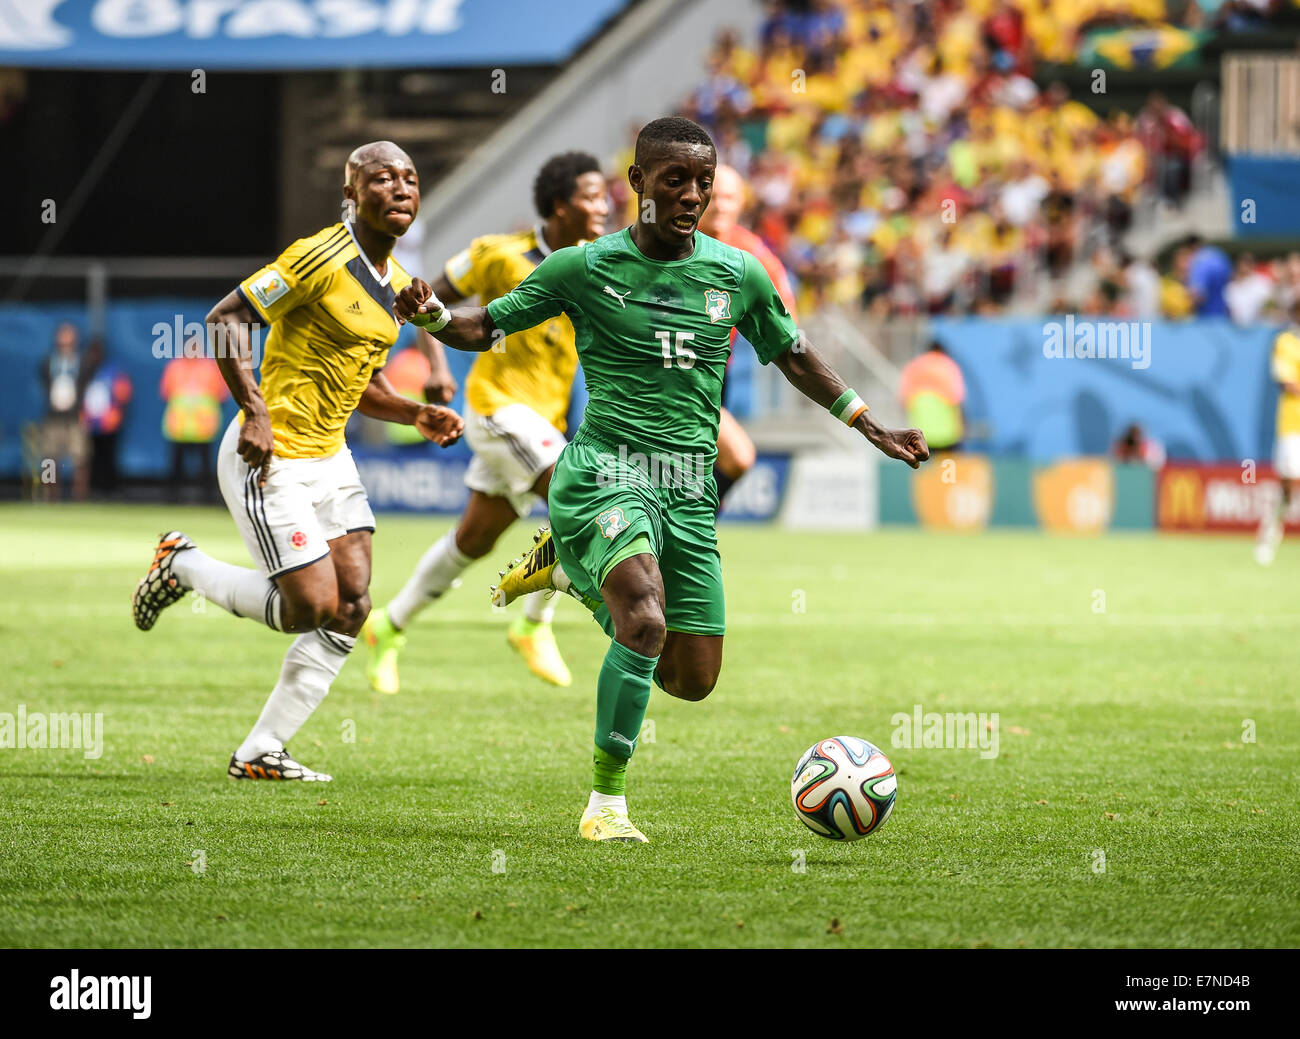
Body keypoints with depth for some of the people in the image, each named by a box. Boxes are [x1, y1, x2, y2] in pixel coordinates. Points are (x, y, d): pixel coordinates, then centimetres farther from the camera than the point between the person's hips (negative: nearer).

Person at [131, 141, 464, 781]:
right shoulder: (322, 257, -16)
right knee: (312, 607, -11)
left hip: (330, 458, 9)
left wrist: (415, 416, 4)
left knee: (351, 609, 0)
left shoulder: (397, 285, 11)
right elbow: (226, 317, -17)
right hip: (272, 458, -9)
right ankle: (183, 567, 14)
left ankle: (260, 753, 9)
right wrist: (254, 411, -25)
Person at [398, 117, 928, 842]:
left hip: (690, 490, 5)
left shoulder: (738, 274, 8)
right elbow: (485, 327, 6)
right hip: (606, 468, -5)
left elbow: (791, 354, 24)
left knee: (693, 678, 5)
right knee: (646, 625, -29)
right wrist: (431, 315, -16)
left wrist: (872, 428, 24)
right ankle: (607, 802, -16)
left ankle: (573, 571, 29)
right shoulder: (585, 267, -1)